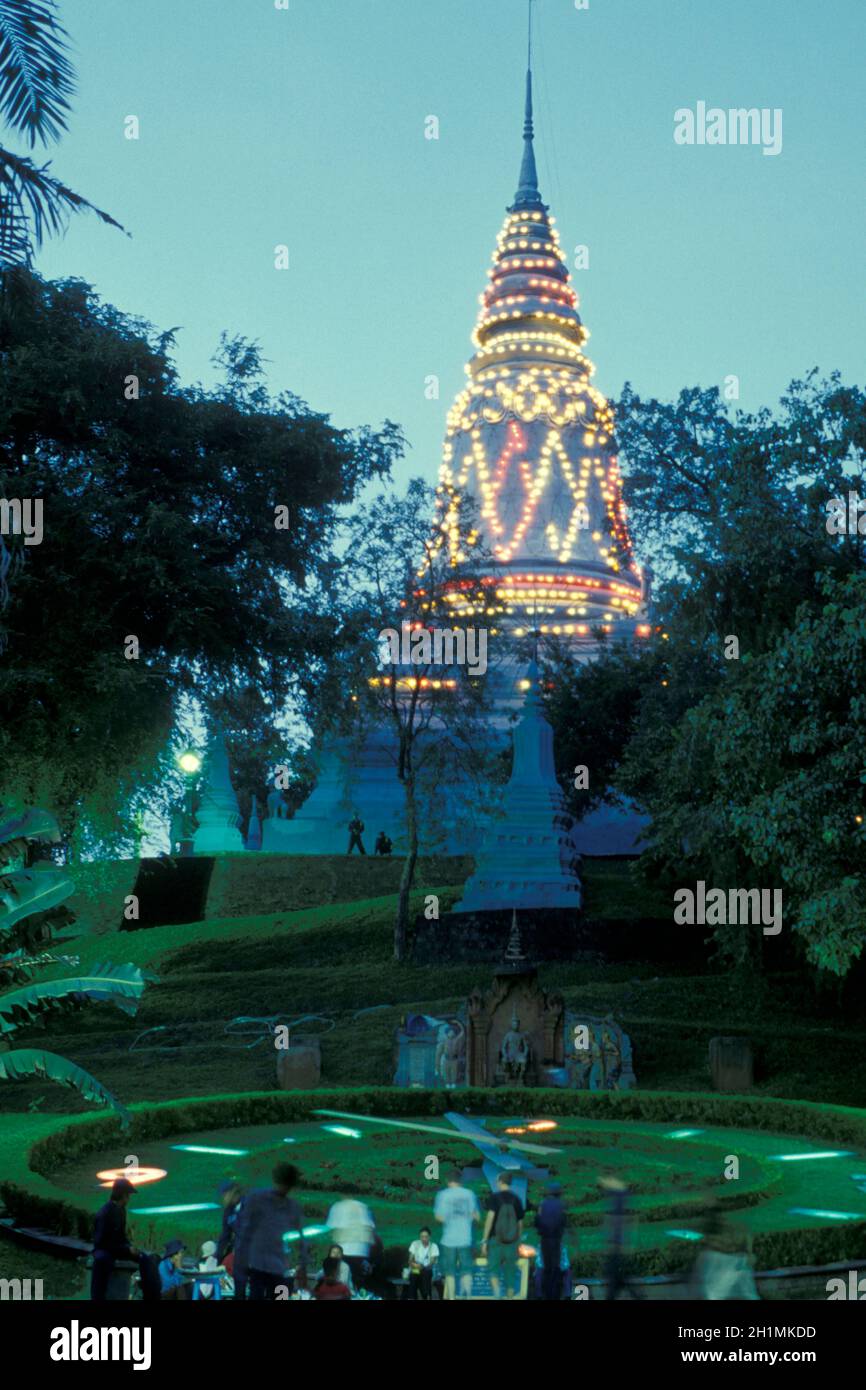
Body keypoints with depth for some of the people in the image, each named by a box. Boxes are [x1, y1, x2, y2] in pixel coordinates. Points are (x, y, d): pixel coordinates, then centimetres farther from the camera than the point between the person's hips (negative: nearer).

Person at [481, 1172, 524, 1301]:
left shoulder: (494, 1197, -5)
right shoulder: (516, 1199, 6)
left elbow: (490, 1218, -13)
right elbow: (520, 1223, 8)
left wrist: (484, 1240, -10)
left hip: (496, 1240, -3)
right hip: (512, 1242, 3)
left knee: (494, 1269, 5)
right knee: (509, 1273, 11)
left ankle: (497, 1290, -20)